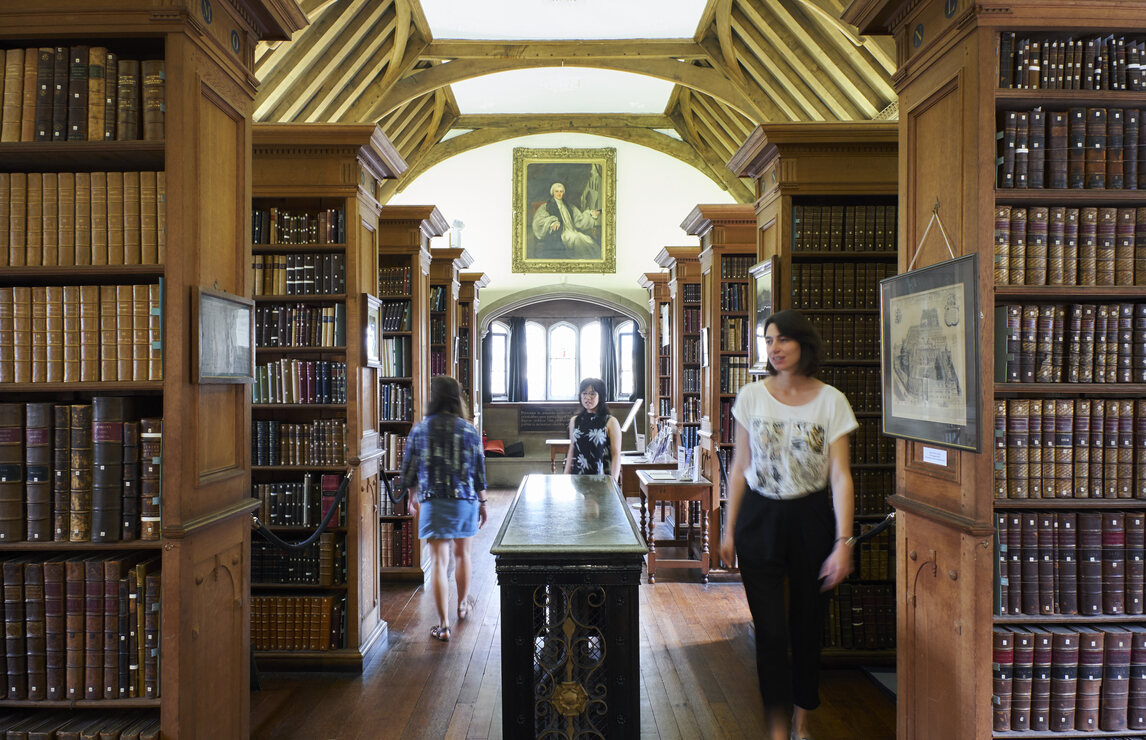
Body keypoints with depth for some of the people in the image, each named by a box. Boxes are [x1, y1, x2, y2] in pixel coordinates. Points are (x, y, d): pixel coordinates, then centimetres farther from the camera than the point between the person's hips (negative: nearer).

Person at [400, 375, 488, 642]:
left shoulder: (420, 429, -3)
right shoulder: (469, 430, -3)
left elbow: (409, 468, 4)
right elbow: (479, 471, 0)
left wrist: (413, 498, 19)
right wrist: (482, 503, 12)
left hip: (433, 502, -1)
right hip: (465, 500, 1)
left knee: (439, 561, 0)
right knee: (463, 553, 21)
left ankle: (443, 625, -1)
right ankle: (463, 604, 41)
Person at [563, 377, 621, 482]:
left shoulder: (610, 422, -1)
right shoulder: (574, 421, 12)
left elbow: (616, 454, -4)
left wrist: (613, 482, -14)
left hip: (602, 478, -3)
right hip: (577, 476, 3)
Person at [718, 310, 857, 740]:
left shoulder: (831, 401, -5)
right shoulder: (751, 397, -1)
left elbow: (840, 477, -7)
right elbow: (739, 468, 5)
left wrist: (843, 542, -14)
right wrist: (729, 531, 5)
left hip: (811, 519, 0)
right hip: (759, 518, 0)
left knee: (807, 626, 12)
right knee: (770, 630, -3)